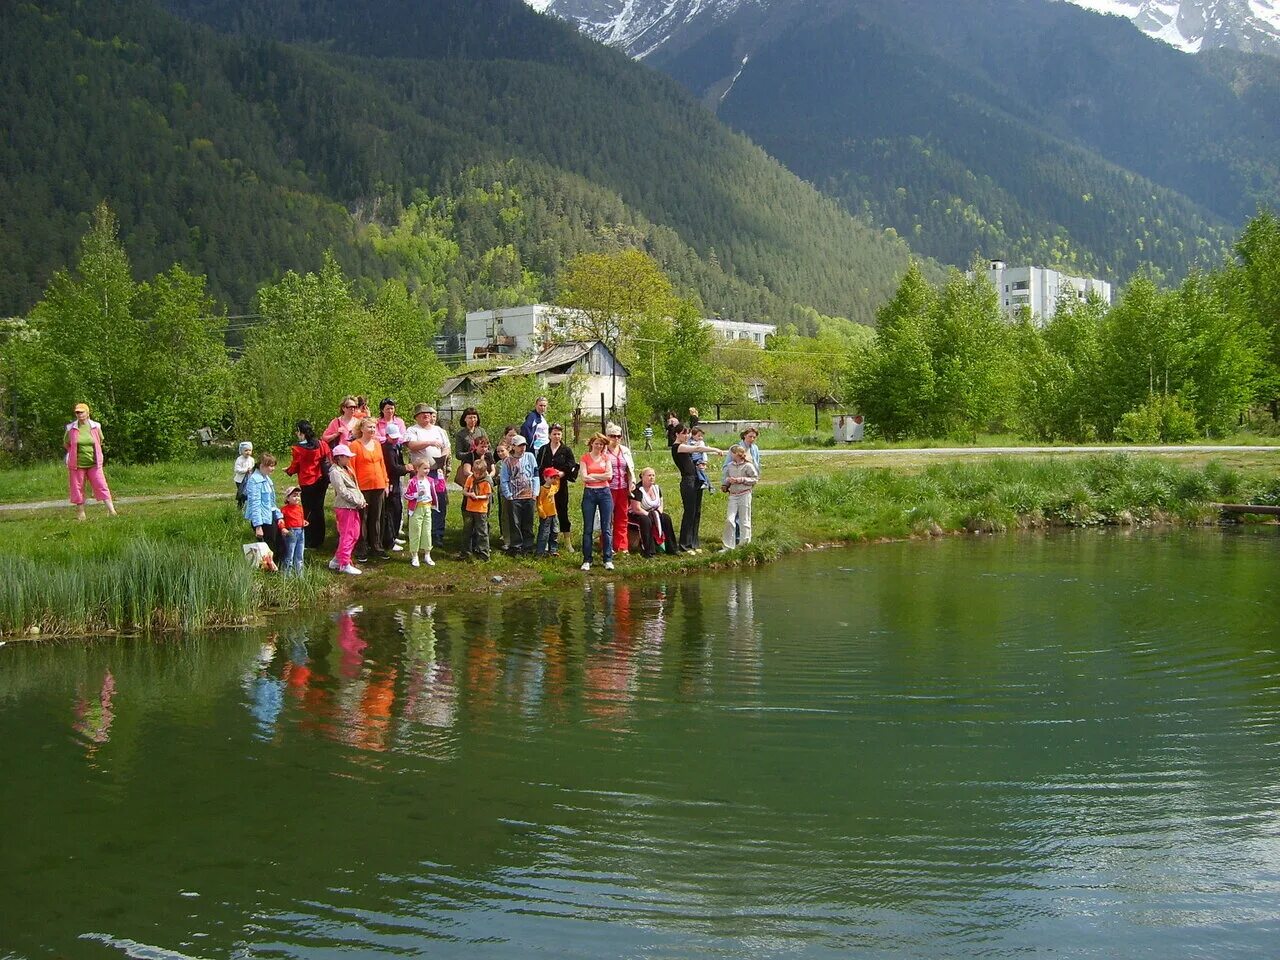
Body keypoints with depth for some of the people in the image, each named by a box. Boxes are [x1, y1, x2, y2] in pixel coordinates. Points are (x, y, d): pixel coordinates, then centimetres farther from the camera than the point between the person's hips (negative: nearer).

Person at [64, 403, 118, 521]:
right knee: (78, 488, 5)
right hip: (77, 464, 0)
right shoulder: (71, 428, -2)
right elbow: (66, 444, 13)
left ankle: (111, 510, -8)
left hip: (94, 463, 0)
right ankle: (80, 513, 15)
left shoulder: (95, 426, 1)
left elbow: (100, 441, 18)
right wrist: (75, 453, 13)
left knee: (101, 485, -6)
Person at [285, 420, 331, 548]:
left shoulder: (298, 449, -14)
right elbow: (328, 460, 4)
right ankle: (319, 541, 21)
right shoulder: (322, 444, -3)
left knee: (308, 512, 4)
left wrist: (288, 470, 16)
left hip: (307, 483, -5)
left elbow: (294, 467, -5)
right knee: (319, 509, 15)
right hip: (322, 481, 5)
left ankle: (311, 543, 4)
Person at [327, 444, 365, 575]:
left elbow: (355, 487, 18)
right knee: (347, 536, -6)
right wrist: (358, 501, -16)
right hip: (344, 507, -10)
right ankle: (344, 564, -1)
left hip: (354, 507, 10)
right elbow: (343, 492, -18)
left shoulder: (348, 470, 16)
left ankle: (337, 560, 21)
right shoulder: (335, 472, -12)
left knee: (355, 535, 13)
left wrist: (362, 499, 3)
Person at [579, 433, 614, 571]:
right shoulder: (585, 458, 3)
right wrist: (602, 476, -5)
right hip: (589, 493, -1)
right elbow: (584, 478, -9)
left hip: (604, 493, 1)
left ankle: (608, 560, 6)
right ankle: (587, 560, 8)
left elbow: (609, 475, -6)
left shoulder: (606, 457, 8)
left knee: (606, 528, 2)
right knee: (588, 529, 2)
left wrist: (593, 475, -6)